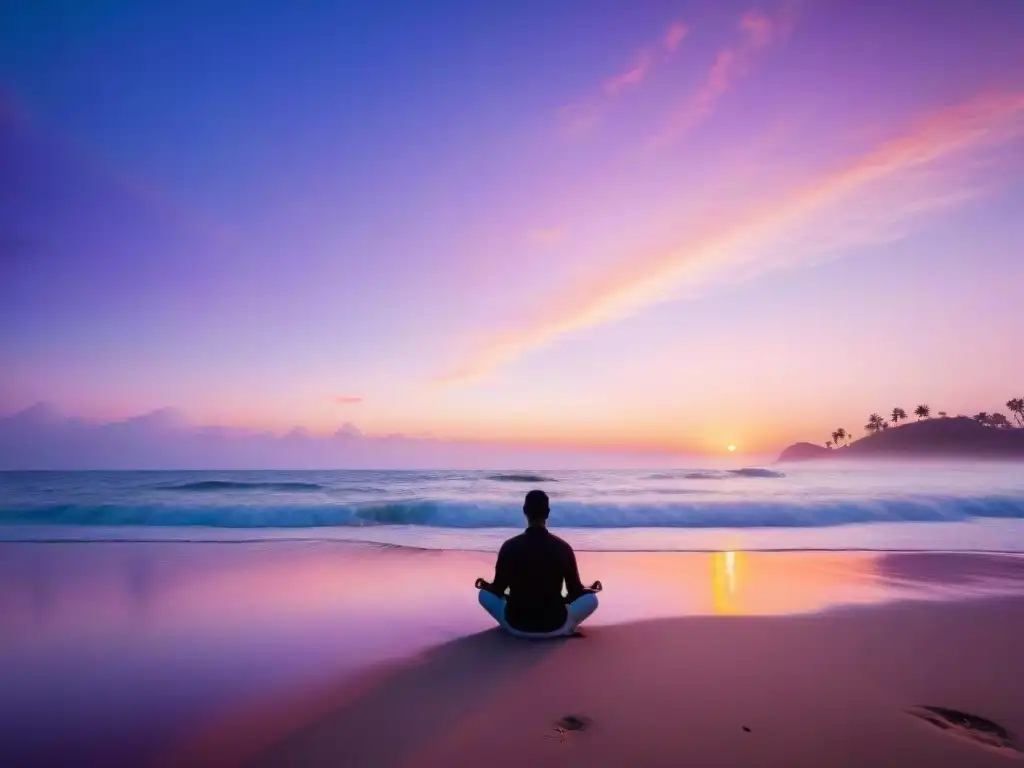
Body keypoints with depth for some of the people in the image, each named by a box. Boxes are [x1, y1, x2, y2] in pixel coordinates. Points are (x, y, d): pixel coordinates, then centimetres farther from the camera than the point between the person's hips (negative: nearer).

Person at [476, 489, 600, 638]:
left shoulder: (510, 546, -10)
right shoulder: (563, 548, -10)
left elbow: (498, 590, 0)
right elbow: (575, 593, -1)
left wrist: (484, 585, 23)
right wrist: (590, 588, 22)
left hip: (517, 625, 0)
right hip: (554, 626, 0)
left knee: (484, 593, 24)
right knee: (591, 598, 20)